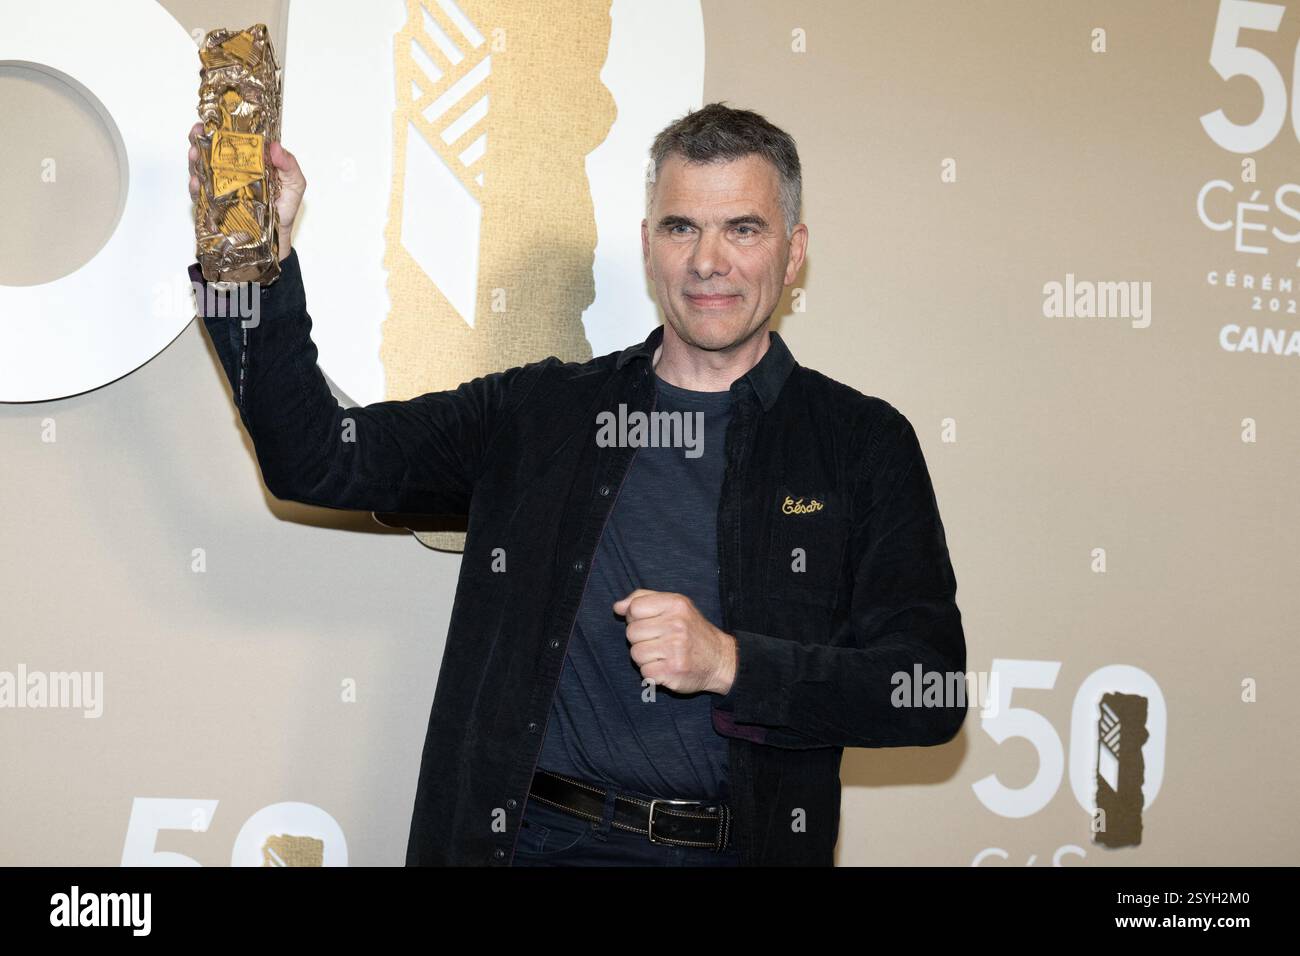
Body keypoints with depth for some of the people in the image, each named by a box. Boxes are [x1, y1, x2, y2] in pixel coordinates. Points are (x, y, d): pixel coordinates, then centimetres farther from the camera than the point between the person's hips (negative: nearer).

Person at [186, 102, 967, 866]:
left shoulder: (864, 443, 2)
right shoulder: (537, 412, 8)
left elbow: (933, 691, -4)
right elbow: (317, 460, 5)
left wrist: (732, 664, -16)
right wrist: (258, 256, -4)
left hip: (741, 848, -3)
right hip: (534, 842, 3)